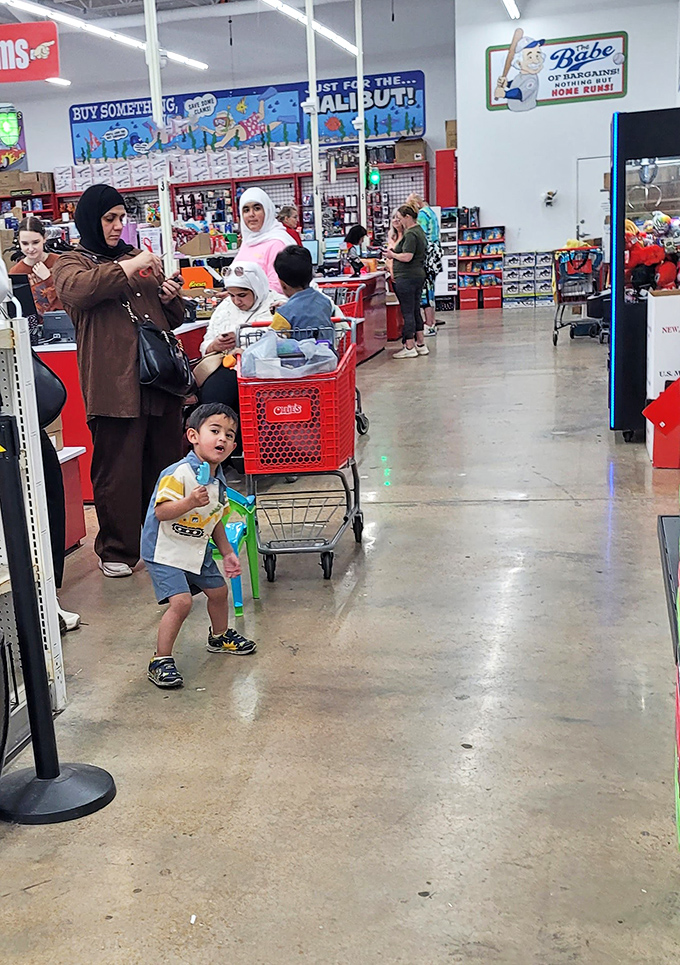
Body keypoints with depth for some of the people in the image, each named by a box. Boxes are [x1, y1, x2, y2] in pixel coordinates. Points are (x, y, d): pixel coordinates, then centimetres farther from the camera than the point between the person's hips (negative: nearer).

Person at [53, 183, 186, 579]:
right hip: (114, 382, -5)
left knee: (166, 462, 10)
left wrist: (170, 297, 3)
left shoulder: (137, 258, 21)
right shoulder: (70, 264, 7)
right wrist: (131, 266, -16)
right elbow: (80, 289, -20)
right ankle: (117, 549, 12)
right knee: (118, 470, -2)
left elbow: (174, 319, 25)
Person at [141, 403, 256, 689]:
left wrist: (227, 552, 14)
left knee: (218, 591, 20)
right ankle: (160, 661, -6)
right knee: (181, 601, -20)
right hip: (165, 551, -8)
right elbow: (160, 512, -28)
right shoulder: (179, 473, -24)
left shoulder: (219, 480, 2)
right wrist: (190, 502, -40)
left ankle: (219, 637, 48)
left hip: (197, 550, 9)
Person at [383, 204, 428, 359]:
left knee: (407, 313, -4)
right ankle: (421, 345, 20)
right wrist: (395, 251, 12)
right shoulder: (419, 231, 16)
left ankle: (409, 348, -1)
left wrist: (393, 255, -6)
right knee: (416, 311, 15)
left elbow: (407, 257, -23)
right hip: (418, 275, 10)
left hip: (407, 277, -10)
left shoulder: (410, 234, -16)